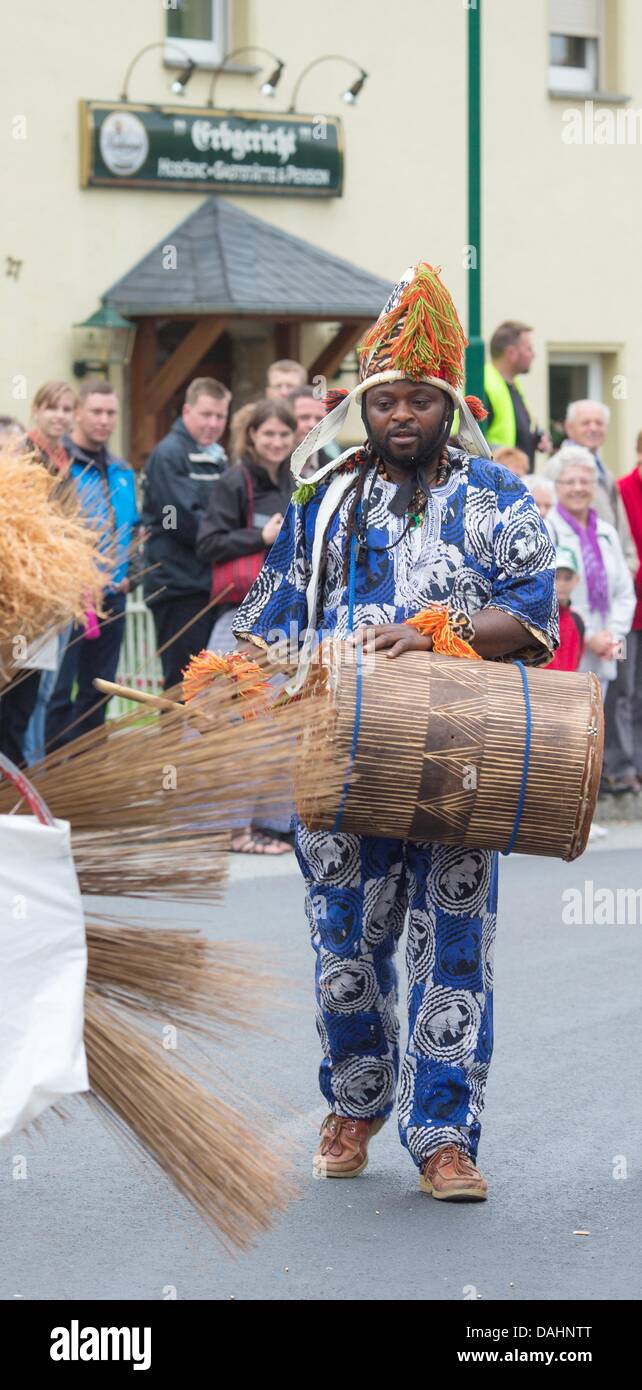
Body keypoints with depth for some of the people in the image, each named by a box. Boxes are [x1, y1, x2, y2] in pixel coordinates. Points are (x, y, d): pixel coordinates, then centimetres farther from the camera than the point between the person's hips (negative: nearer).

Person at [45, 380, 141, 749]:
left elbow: (133, 527, 23)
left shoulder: (121, 470, 14)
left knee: (98, 688, 12)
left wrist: (130, 573, 9)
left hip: (112, 594, 7)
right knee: (59, 690, -5)